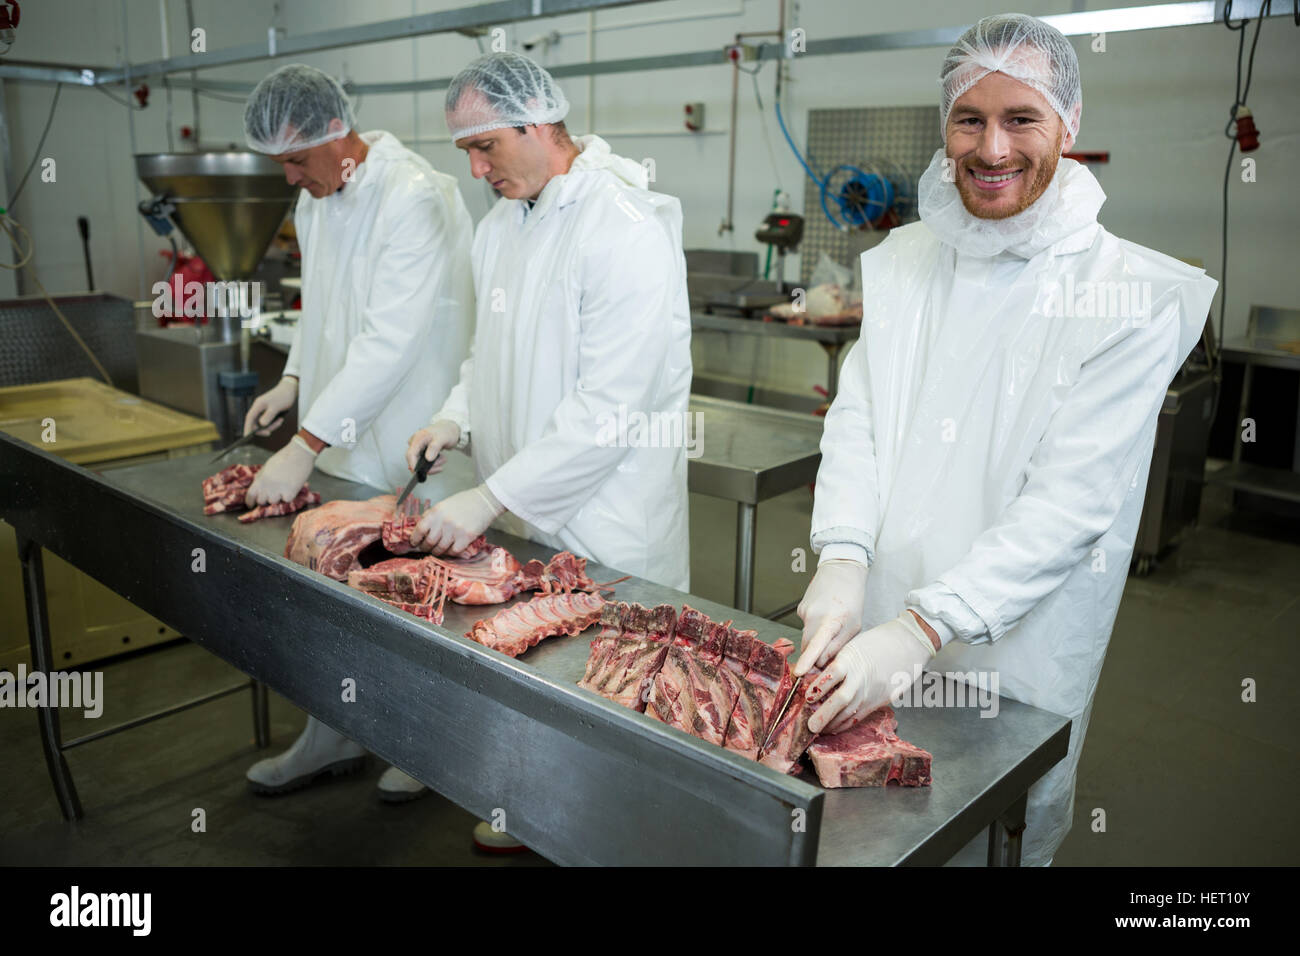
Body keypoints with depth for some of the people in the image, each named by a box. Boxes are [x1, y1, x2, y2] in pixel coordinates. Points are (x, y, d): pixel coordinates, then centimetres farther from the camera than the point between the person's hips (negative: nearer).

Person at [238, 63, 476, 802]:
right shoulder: (316, 199, 9)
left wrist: (306, 445, -27)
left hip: (406, 444, -8)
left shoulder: (416, 198, -20)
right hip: (340, 437, 8)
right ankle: (333, 739, 32)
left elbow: (390, 341, -27)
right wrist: (296, 380, 7)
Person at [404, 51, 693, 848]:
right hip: (522, 516, 8)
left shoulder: (627, 229, -20)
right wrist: (458, 419, 1)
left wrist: (490, 499, -22)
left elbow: (610, 407, -24)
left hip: (604, 524, -7)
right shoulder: (502, 222, 9)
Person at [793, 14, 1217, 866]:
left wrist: (925, 628, -28)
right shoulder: (904, 260, 4)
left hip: (1014, 667, -4)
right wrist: (842, 559, -18)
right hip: (874, 636, 4)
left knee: (1004, 839, 15)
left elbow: (1072, 500, -19)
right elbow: (854, 419, -1)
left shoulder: (1133, 298, -13)